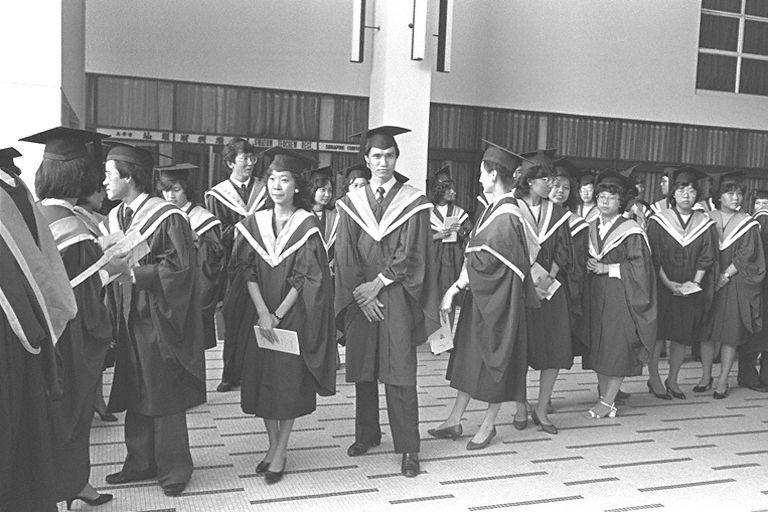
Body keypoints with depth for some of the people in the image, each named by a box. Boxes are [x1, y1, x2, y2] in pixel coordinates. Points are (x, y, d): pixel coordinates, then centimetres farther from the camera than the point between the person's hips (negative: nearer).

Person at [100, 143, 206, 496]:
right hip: (126, 321, 7)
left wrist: (133, 272, -20)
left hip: (158, 321, -7)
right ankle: (141, 463, 28)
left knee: (164, 397, 3)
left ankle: (173, 468, 18)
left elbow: (181, 267, -18)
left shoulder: (167, 218, -13)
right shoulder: (113, 220, 9)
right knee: (134, 395, 14)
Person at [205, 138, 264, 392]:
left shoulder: (265, 191, 8)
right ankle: (232, 374, 14)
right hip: (231, 269, 0)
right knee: (232, 322, 3)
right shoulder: (216, 196, 5)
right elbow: (218, 235, 0)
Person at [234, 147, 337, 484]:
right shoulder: (254, 224, 4)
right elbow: (249, 272, -1)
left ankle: (280, 452, 14)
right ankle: (273, 445, 25)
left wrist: (278, 314, -13)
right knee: (262, 378, 9)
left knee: (289, 382, 2)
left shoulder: (307, 225, -8)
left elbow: (305, 278, -11)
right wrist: (262, 313, -13)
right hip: (261, 315, 4)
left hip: (294, 317, -4)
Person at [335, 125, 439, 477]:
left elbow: (410, 254, -5)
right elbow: (345, 254, 3)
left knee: (399, 373, -4)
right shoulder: (351, 202, 8)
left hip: (397, 298, -3)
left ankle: (408, 448, 4)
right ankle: (366, 434, 25)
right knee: (362, 371, 9)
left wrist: (377, 284, -11)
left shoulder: (413, 203, 1)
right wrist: (360, 293, -8)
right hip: (360, 297, 3)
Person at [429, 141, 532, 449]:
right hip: (480, 295, 9)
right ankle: (454, 421, 24)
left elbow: (482, 261, -22)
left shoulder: (506, 216, -21)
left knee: (494, 359, 7)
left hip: (498, 298, -9)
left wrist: (453, 289, -14)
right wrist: (456, 290, 2)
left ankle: (489, 424, 24)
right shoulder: (494, 208, 8)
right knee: (469, 357, 14)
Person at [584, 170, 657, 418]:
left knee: (617, 349, -4)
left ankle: (607, 402, 2)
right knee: (598, 347, 7)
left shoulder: (631, 232, -7)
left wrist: (608, 269, -15)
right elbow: (583, 258, 19)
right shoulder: (591, 228, 11)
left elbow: (639, 266, -12)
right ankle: (605, 396, 16)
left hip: (620, 297, -6)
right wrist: (589, 266, -2)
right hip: (595, 295, 6)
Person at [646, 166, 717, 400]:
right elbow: (653, 258, -7)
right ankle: (653, 378, 11)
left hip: (691, 291, 2)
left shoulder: (705, 224, 5)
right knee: (658, 333, -1)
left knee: (682, 336, 6)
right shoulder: (658, 221, -3)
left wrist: (694, 282, -12)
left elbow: (707, 258, 1)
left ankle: (672, 380, 19)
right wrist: (668, 283, -16)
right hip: (661, 288, -2)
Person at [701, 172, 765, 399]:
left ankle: (722, 381, 6)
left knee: (731, 333, -1)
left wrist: (725, 275, -13)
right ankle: (706, 376, 16)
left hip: (736, 285, -1)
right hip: (708, 283, 2)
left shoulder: (748, 225, 2)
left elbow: (745, 256, -5)